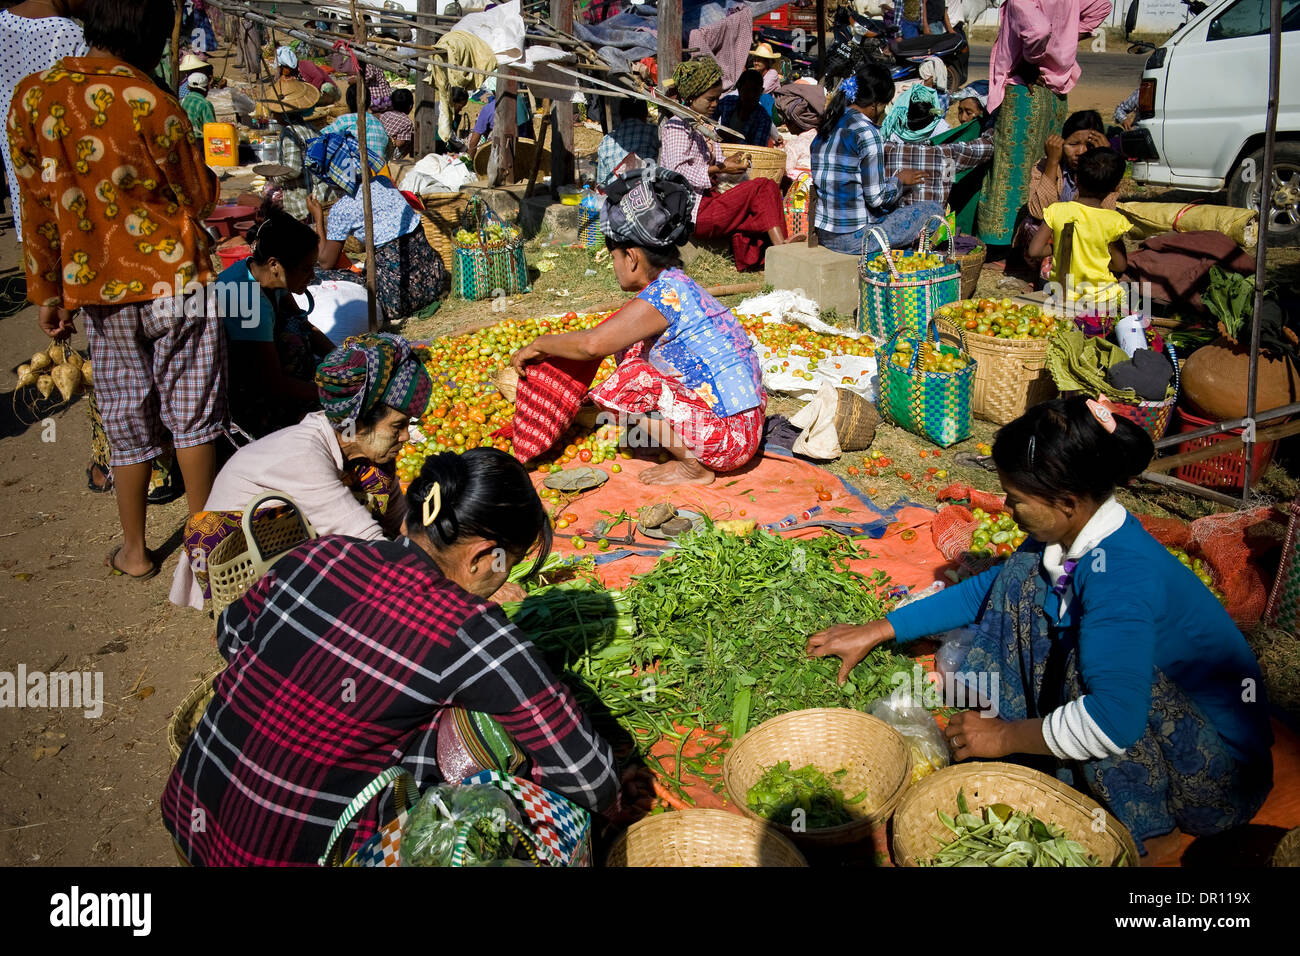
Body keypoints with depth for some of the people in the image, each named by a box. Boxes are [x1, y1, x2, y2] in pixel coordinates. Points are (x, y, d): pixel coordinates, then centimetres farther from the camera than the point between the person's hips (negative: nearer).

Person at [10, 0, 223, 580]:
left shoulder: (32, 98, -1)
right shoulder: (151, 103, -13)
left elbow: (38, 209, 3)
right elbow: (200, 197, -3)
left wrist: (47, 293, 10)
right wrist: (196, 161, 16)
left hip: (100, 290, 4)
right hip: (174, 279, -3)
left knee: (127, 423, 13)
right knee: (191, 416, 9)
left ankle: (134, 551, 22)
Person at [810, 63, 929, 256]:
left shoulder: (827, 126, 11)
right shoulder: (867, 133, -15)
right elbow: (876, 197, -14)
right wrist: (899, 180, 6)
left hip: (823, 235, 9)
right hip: (854, 239, -9)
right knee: (934, 210, 3)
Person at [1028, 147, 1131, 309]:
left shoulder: (1056, 211, -7)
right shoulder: (1114, 221, -9)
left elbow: (1034, 251, -6)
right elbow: (1120, 265, -1)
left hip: (1062, 295, 1)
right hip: (1100, 299, -1)